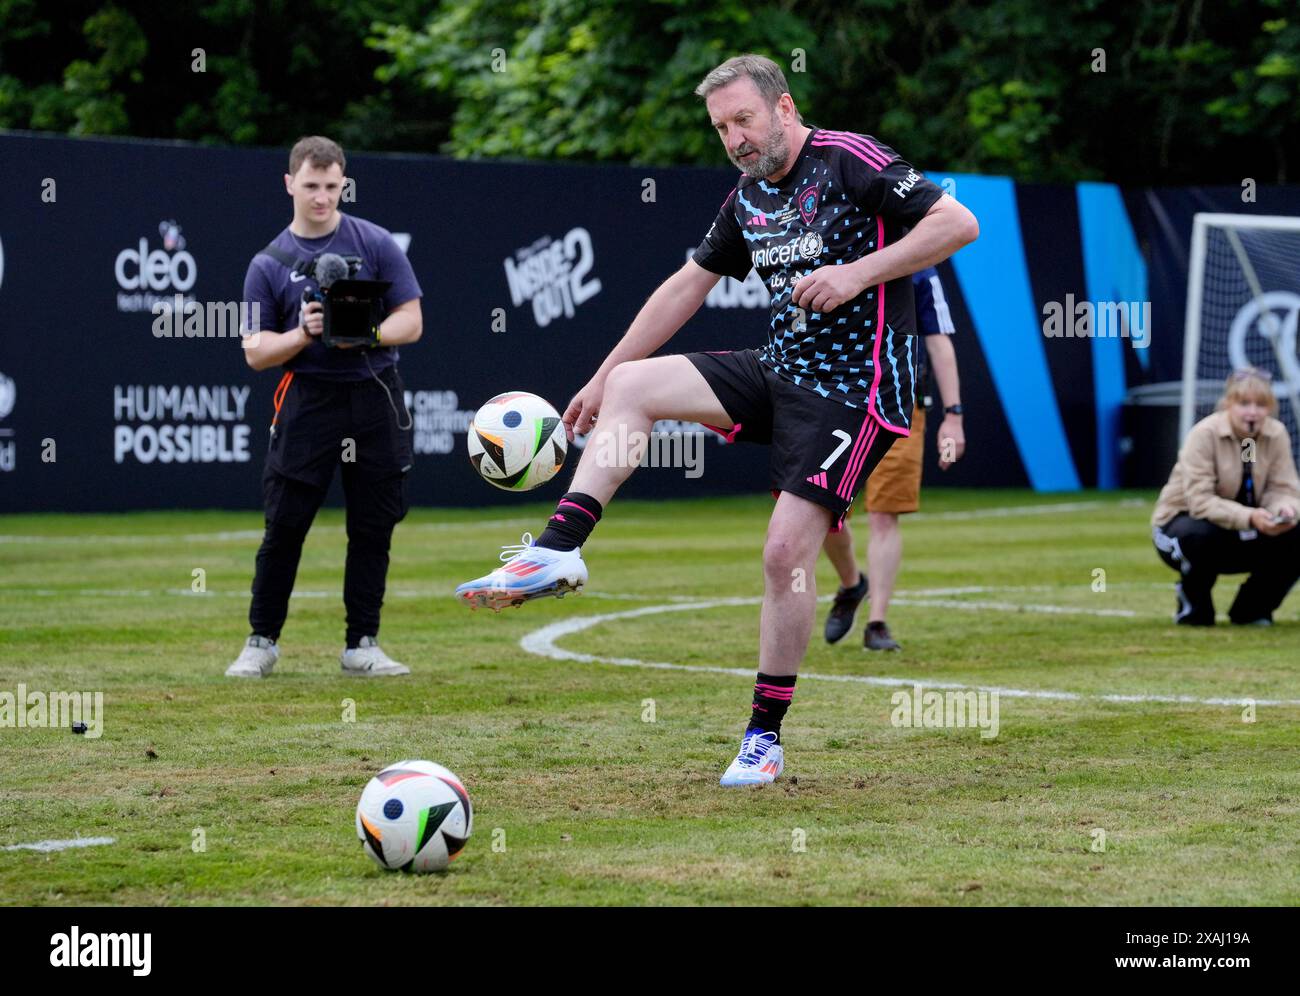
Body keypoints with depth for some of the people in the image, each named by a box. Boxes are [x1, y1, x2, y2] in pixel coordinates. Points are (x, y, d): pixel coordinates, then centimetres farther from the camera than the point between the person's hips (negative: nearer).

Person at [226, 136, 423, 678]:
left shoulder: (376, 244, 3)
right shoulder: (268, 263, 5)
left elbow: (410, 322, 2)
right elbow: (255, 352, 3)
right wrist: (303, 335, -15)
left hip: (375, 398, 1)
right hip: (307, 400, 0)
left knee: (373, 527, 3)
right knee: (284, 525, -3)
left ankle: (362, 645, 12)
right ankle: (261, 641, 8)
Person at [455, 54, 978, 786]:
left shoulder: (851, 162, -12)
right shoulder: (748, 200, 11)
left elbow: (958, 223, -17)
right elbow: (688, 286, 21)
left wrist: (859, 273, -24)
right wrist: (601, 379, 21)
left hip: (853, 387, -8)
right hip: (780, 370, 8)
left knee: (788, 550, -14)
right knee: (630, 386, -3)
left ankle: (766, 737, -2)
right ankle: (557, 553, -10)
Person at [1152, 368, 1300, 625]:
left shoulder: (1276, 434, -7)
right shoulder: (1204, 435, -22)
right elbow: (1200, 501, -29)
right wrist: (1249, 517, -43)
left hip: (1241, 536, 5)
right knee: (1201, 534, -40)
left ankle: (1250, 610, 5)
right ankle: (1193, 603, -8)